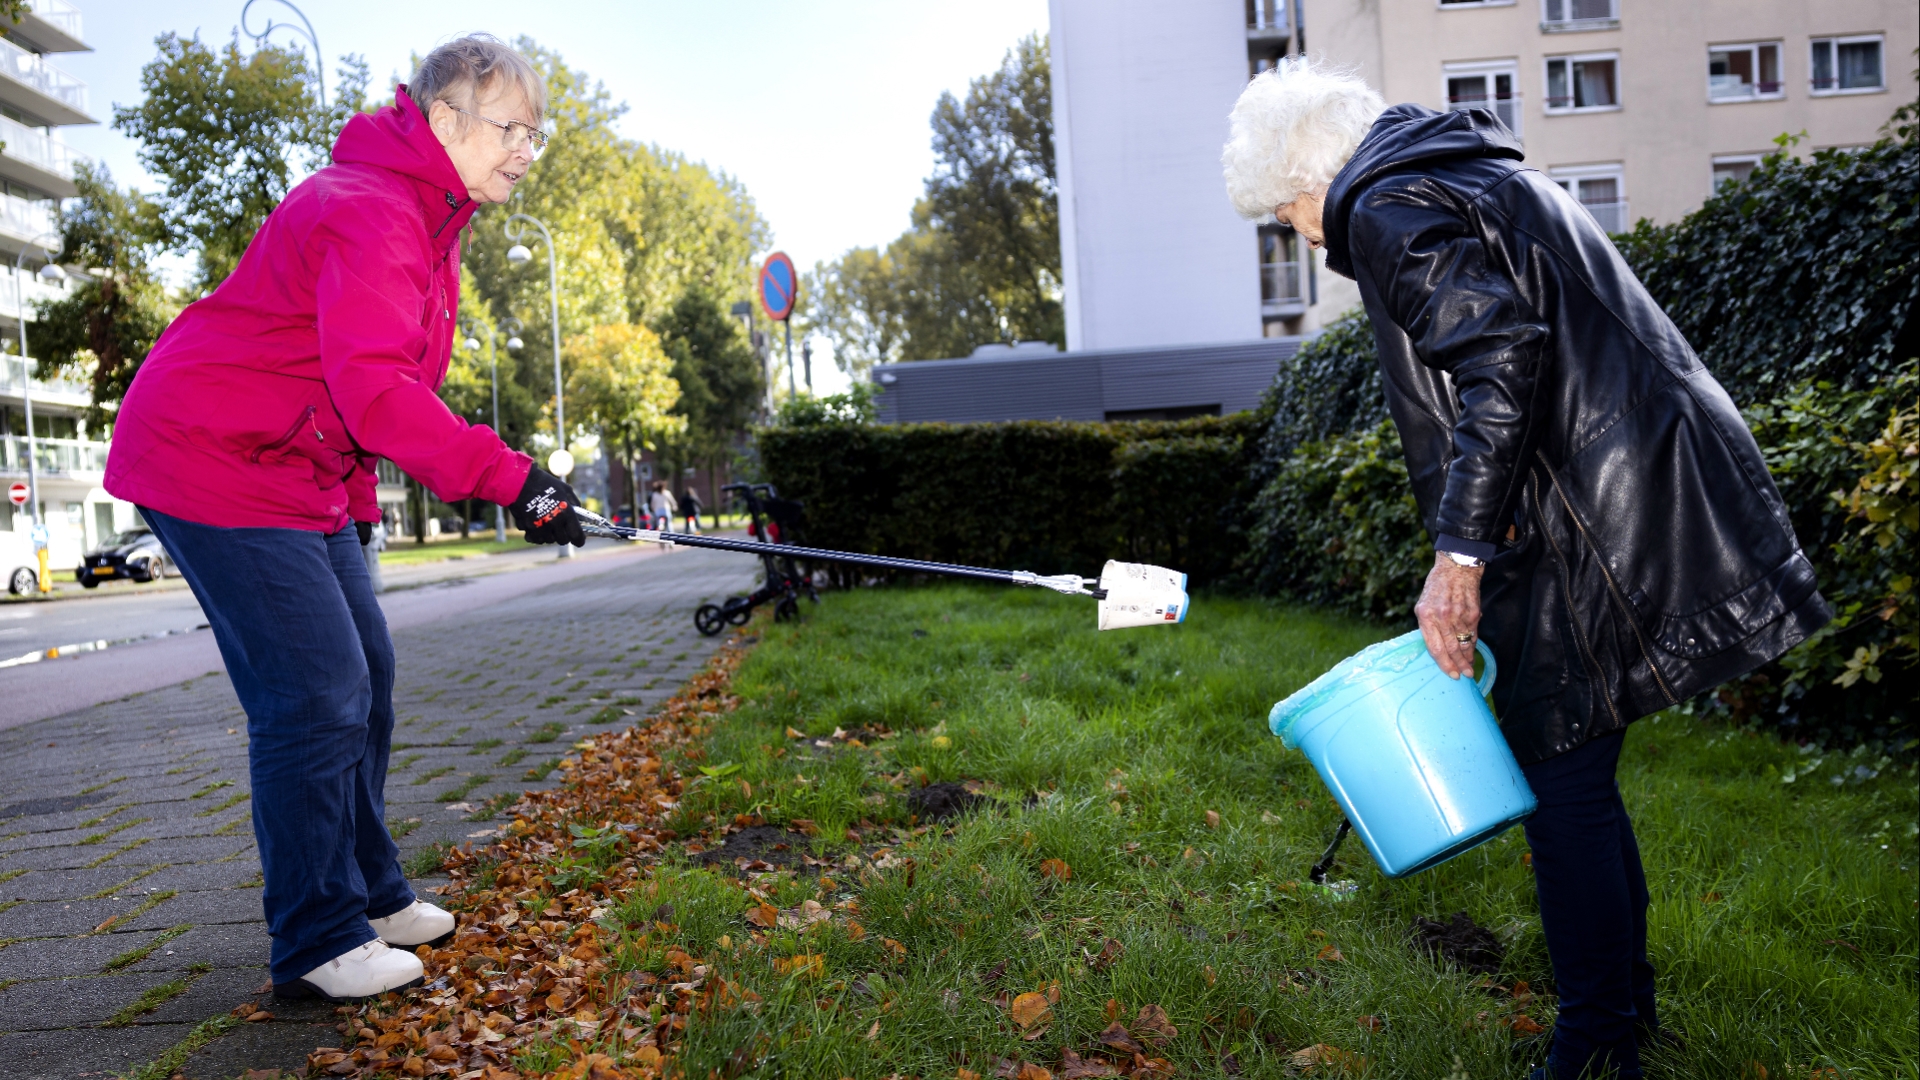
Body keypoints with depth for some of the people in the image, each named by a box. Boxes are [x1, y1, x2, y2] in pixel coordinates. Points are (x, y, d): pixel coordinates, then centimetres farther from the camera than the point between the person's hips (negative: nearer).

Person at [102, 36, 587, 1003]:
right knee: (317, 691, -12)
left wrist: (356, 498, 18)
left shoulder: (424, 216, 13)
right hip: (215, 462, -10)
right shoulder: (368, 211, -21)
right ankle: (318, 944, 0)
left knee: (363, 671, 12)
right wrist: (509, 478, -40)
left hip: (297, 471, 11)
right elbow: (374, 387, -35)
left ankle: (370, 895, 25)